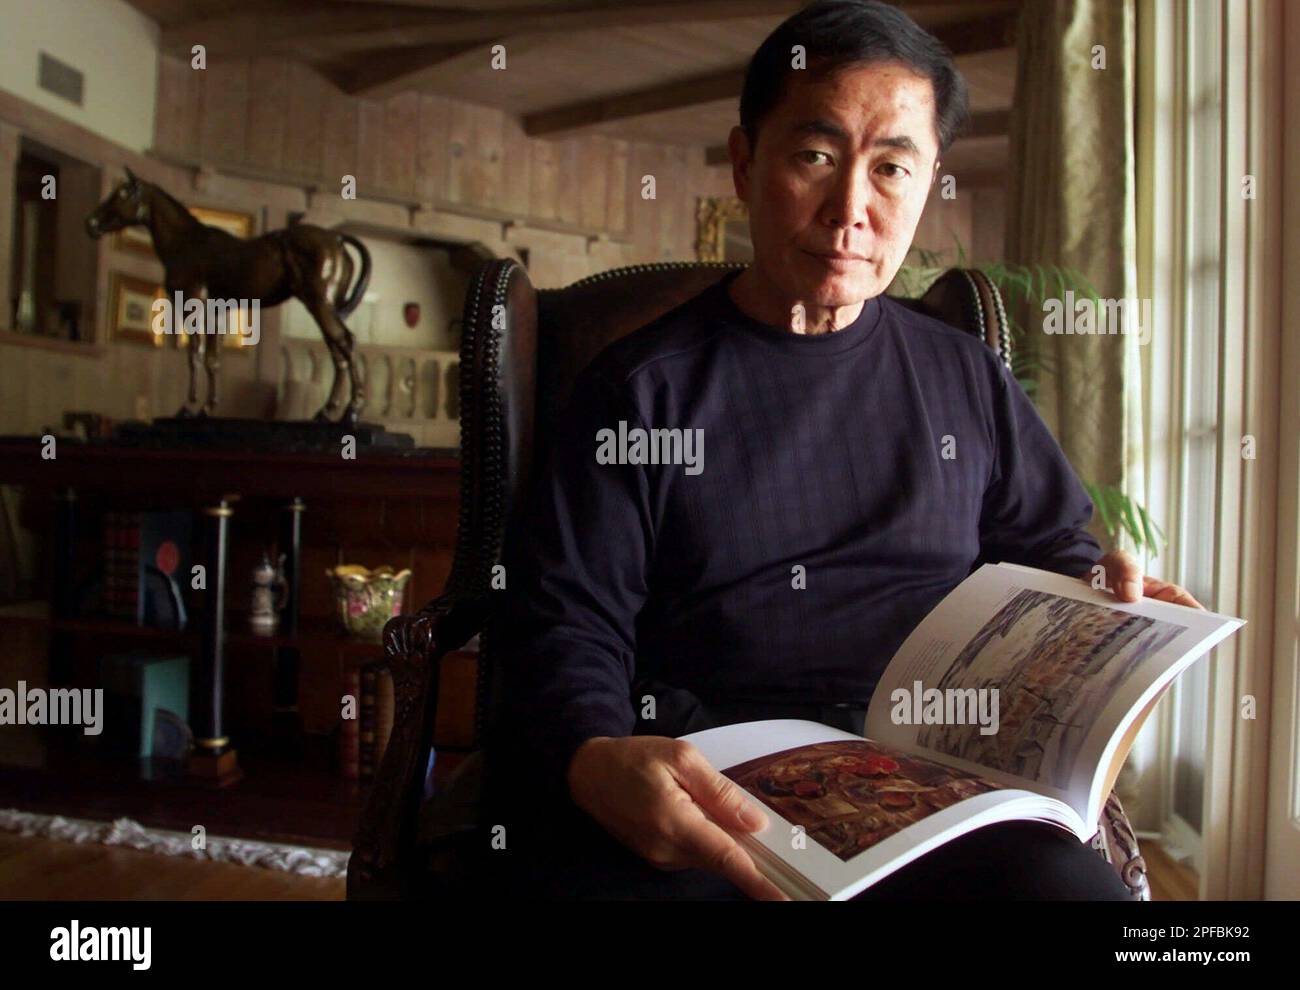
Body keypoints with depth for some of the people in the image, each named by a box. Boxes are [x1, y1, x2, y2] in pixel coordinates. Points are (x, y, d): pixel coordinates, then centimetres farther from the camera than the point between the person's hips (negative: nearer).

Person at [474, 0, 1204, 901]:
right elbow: (565, 622, 0)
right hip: (699, 783, -2)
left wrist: (1108, 591, 0)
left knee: (1065, 877, -30)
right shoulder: (642, 385, 7)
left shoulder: (969, 379, 18)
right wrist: (598, 761, -22)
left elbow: (1053, 549, 25)